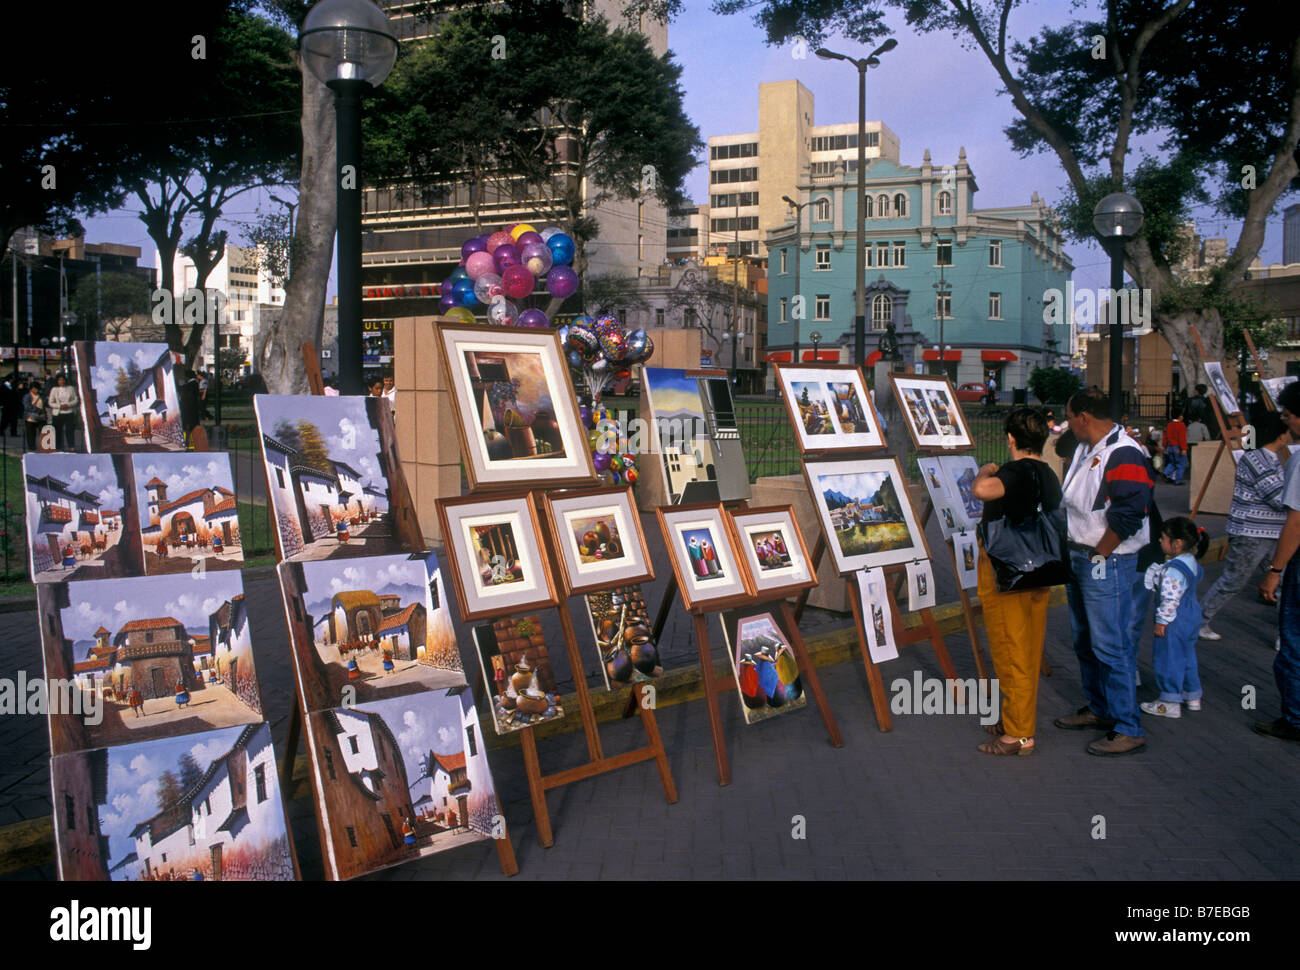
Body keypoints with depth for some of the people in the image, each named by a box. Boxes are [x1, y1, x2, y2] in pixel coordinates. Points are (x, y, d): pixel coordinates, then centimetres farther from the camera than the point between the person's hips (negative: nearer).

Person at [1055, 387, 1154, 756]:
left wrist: (1099, 554, -16)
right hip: (1078, 558, 10)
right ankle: (1098, 710, 33)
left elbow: (1127, 515, -24)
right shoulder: (1084, 450, 13)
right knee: (1085, 640, 19)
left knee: (1110, 646, -7)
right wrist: (1074, 552, 16)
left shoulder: (1124, 455, -17)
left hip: (1107, 563, -10)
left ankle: (1128, 729, 1)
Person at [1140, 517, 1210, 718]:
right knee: (1187, 656, 22)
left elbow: (1170, 599, -26)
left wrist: (1162, 621, -18)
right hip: (1191, 616, 10)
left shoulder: (1173, 569, -26)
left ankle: (1170, 703, 9)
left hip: (1174, 621, -10)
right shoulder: (1191, 563, 4)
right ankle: (1192, 696, 34)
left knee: (1168, 658, 1)